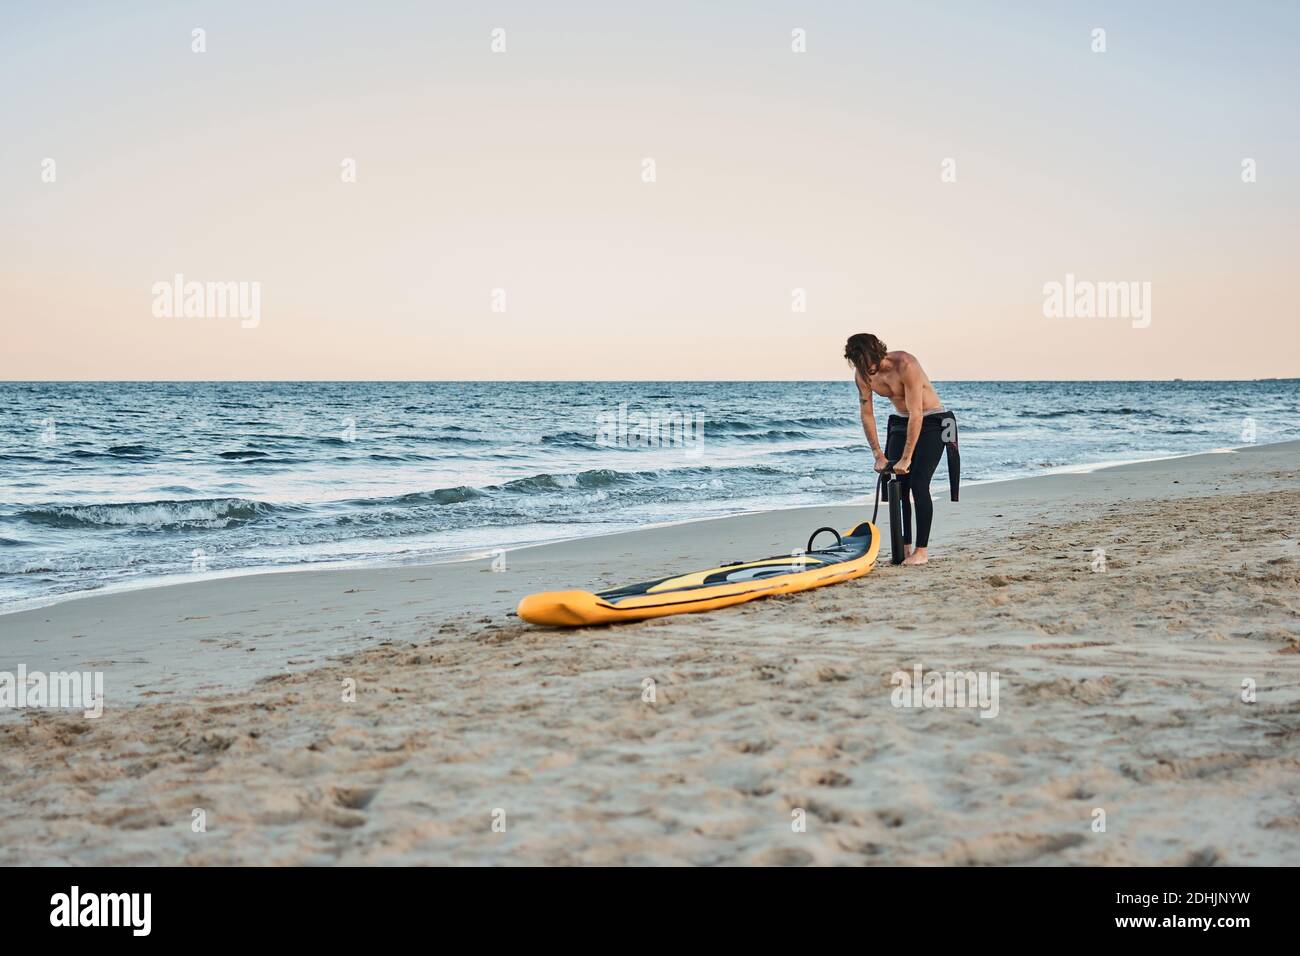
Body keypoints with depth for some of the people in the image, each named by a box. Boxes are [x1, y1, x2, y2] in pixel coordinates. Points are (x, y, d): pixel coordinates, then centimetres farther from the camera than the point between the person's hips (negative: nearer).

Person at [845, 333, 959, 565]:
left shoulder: (905, 365, -31)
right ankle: (904, 547, 6)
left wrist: (906, 459, -29)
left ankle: (922, 550, -10)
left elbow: (916, 415, -31)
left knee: (918, 483, -15)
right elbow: (866, 414, 0)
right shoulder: (862, 374, -10)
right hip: (901, 423, 6)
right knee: (898, 485, -2)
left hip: (932, 422, -6)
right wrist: (878, 455, -5)